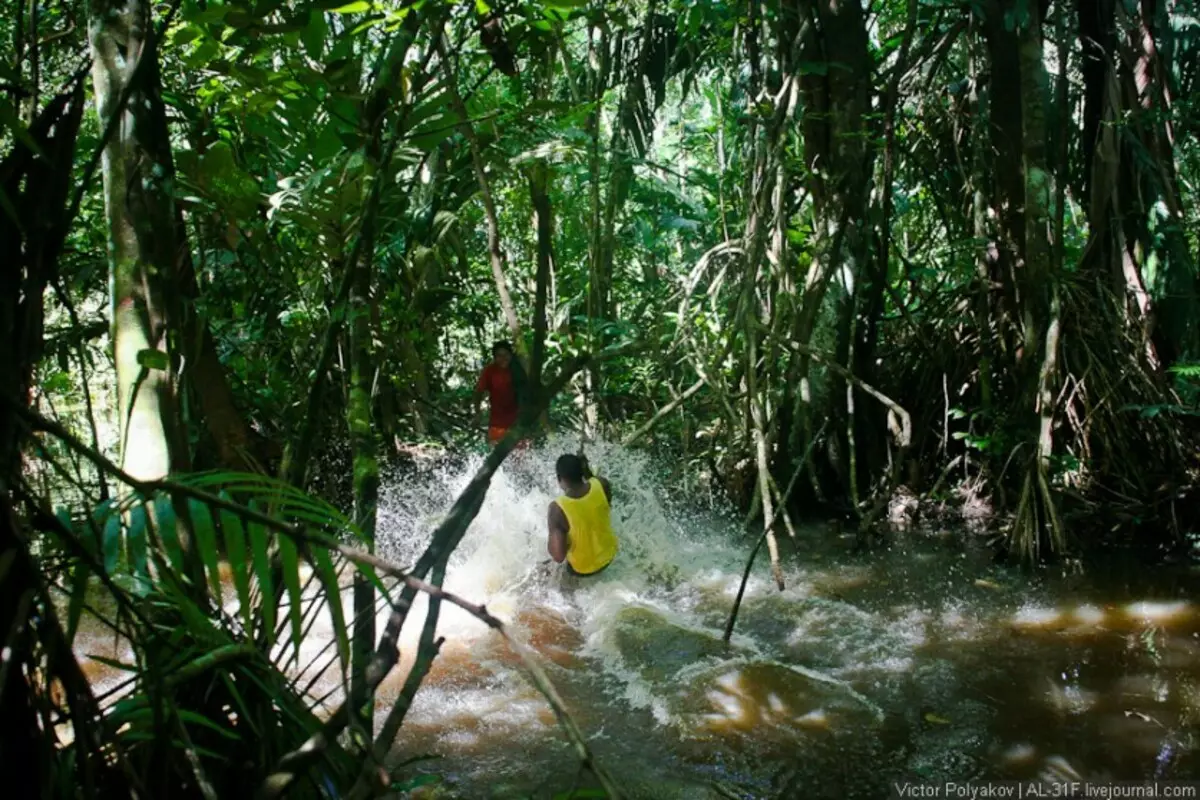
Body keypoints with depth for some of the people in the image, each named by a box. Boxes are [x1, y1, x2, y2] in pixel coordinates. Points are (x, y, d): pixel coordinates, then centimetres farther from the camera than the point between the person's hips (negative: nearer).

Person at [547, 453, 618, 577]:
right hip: (609, 553, 3)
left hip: (584, 568, -3)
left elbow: (558, 556, -32)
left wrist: (552, 536, -12)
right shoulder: (602, 484, -24)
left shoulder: (558, 509, -36)